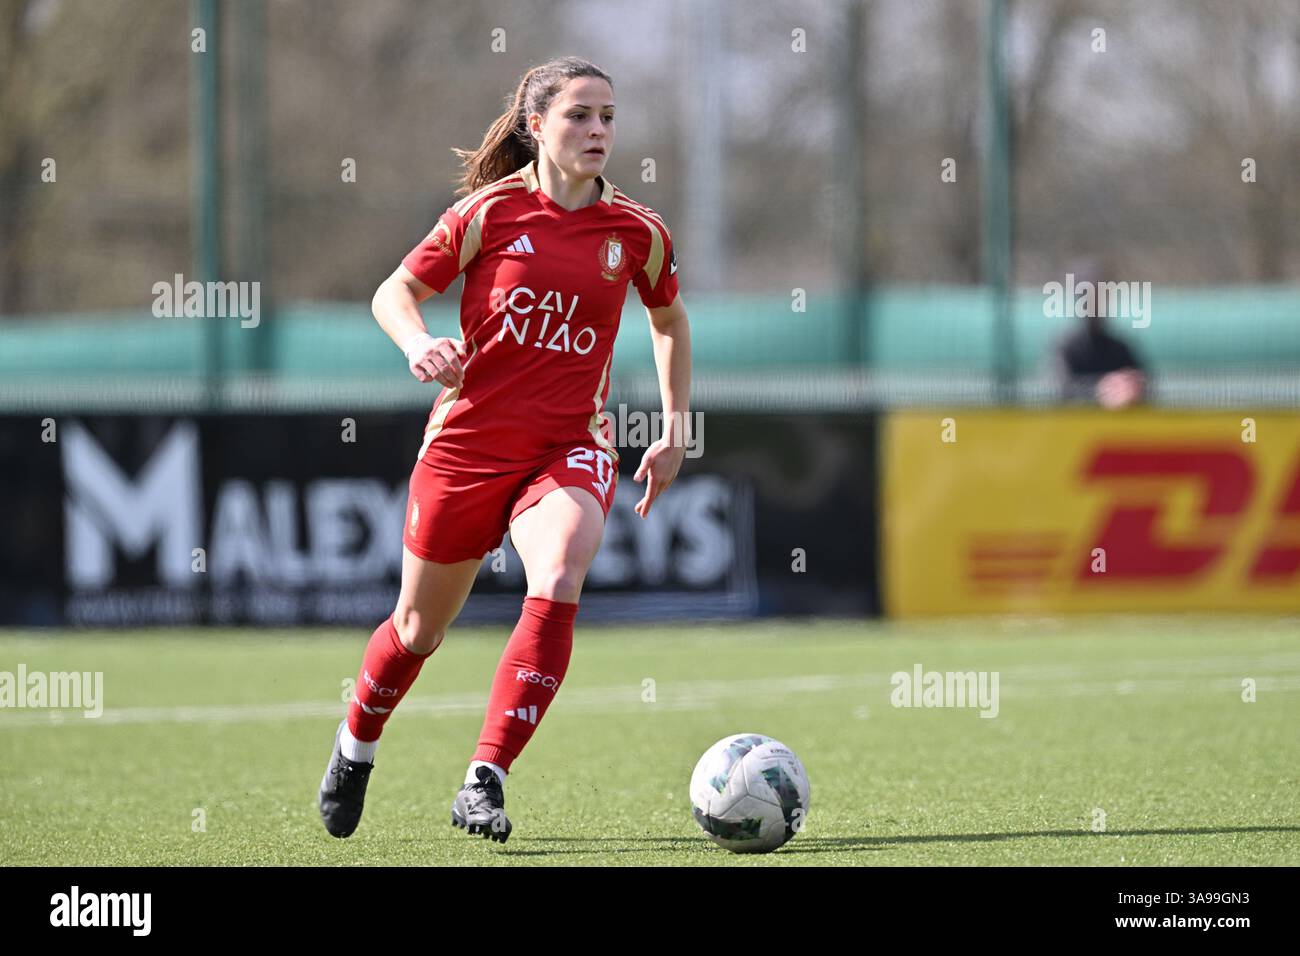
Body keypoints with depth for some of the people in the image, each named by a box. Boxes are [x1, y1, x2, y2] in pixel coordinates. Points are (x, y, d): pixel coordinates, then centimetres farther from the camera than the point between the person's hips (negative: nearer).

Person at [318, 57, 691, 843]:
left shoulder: (638, 233, 1)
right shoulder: (491, 212, -5)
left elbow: (670, 320, 20)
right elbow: (396, 292, 3)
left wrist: (676, 429, 14)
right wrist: (420, 346, -19)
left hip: (569, 447, 1)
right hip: (467, 443, -1)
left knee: (558, 585, -29)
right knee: (421, 627, 12)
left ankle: (485, 782, -26)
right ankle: (356, 746, 43)